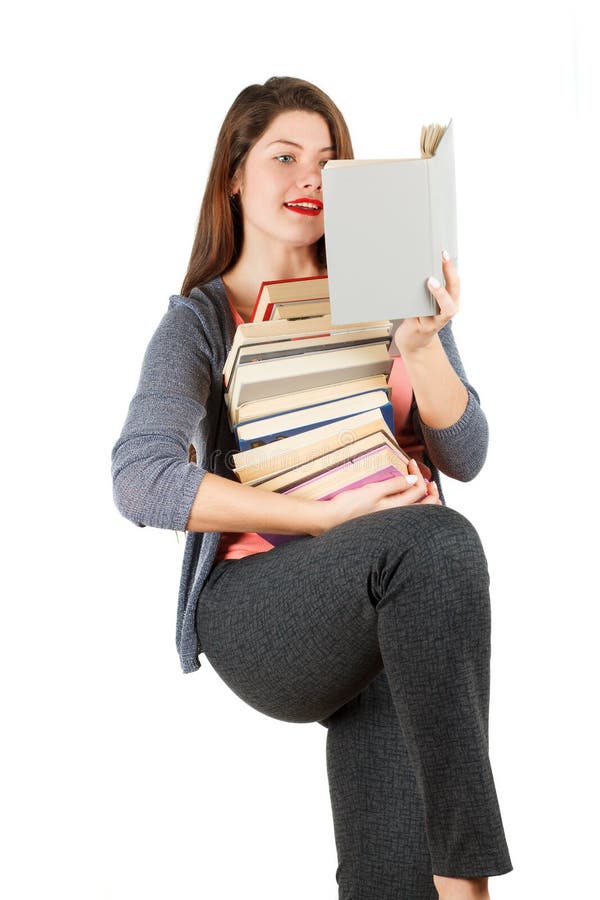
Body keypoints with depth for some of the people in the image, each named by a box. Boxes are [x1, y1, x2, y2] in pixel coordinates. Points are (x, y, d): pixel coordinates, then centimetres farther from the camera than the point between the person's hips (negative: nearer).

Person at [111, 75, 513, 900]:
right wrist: (329, 515, -18)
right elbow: (141, 483, -11)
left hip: (405, 604, 3)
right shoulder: (200, 322, 6)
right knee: (435, 540, -35)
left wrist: (422, 346, -11)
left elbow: (465, 459, 8)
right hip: (258, 604, -3)